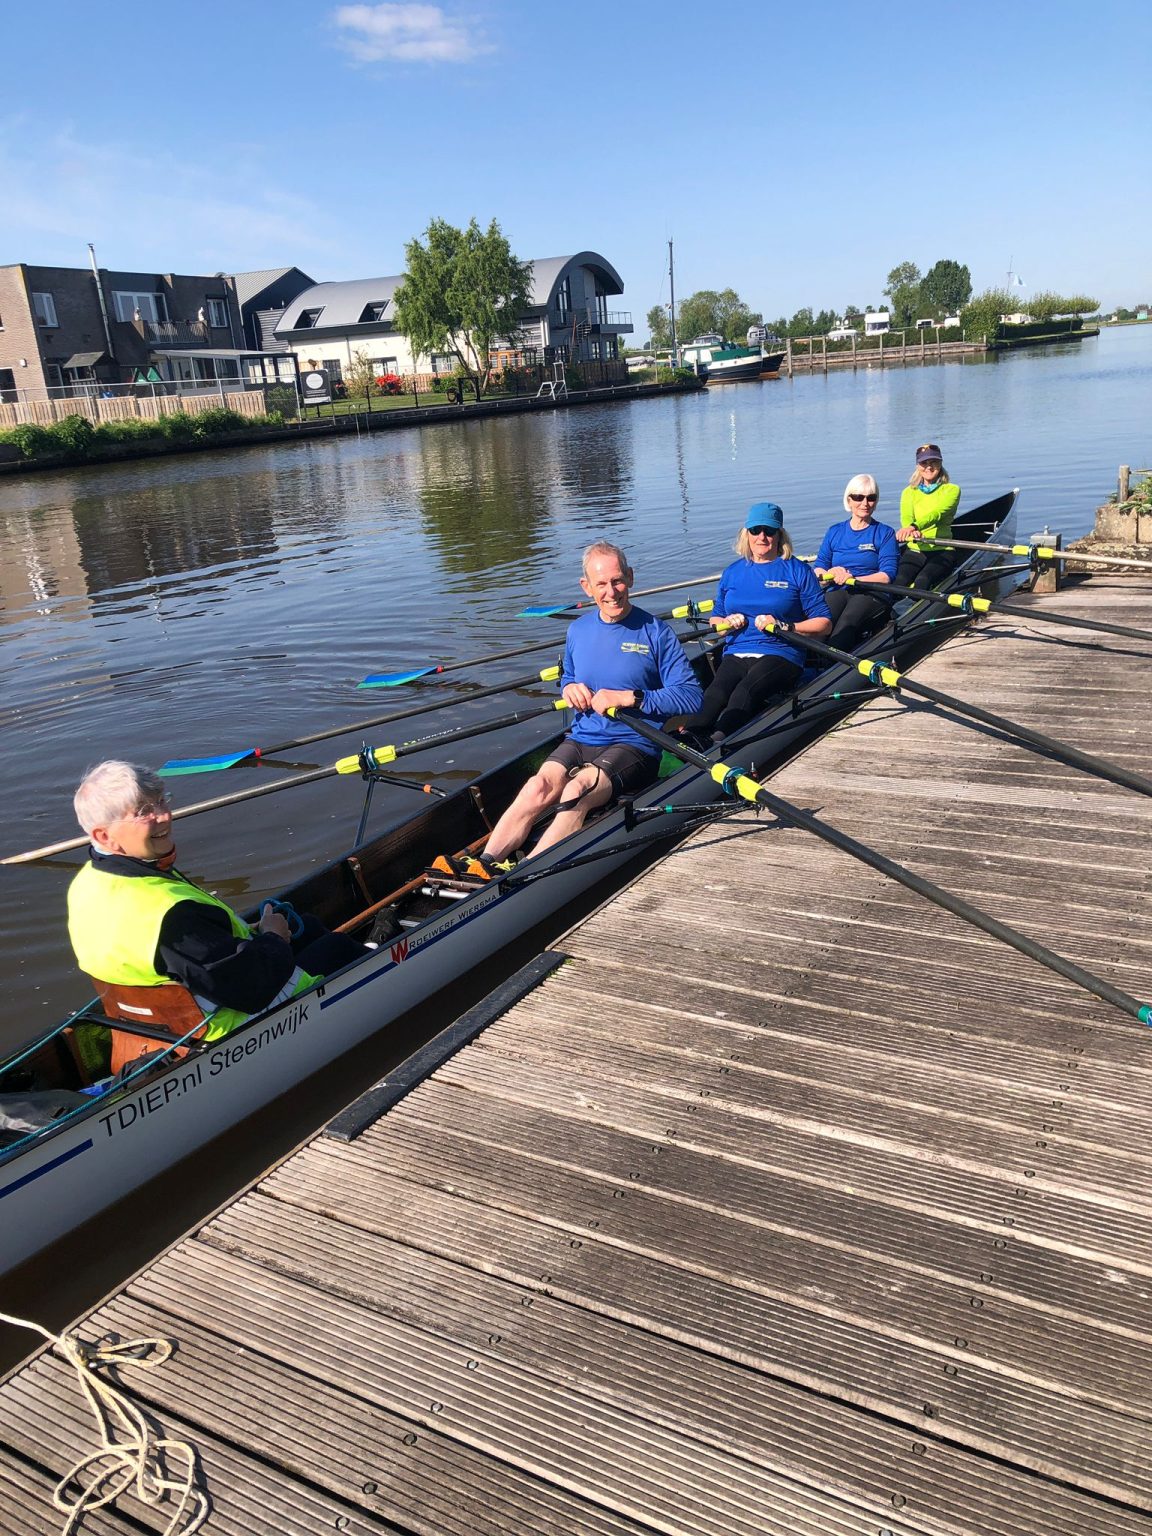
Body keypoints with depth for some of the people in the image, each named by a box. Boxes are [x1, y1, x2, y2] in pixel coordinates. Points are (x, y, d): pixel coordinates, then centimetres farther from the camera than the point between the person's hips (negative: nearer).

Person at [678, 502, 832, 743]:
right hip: (736, 654, 3)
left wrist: (783, 626, -10)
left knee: (744, 692, -37)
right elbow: (714, 619, 27)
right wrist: (726, 623, 2)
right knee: (714, 694, -32)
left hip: (780, 654, -3)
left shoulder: (797, 571, 7)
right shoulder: (732, 572, 19)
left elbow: (824, 623, 4)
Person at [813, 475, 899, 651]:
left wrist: (851, 578, -15)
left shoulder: (885, 533, 10)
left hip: (872, 593, -3)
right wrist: (831, 574, -12)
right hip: (838, 592, 3)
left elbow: (887, 576, -2)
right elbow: (818, 569, 12)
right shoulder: (835, 532, 20)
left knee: (847, 622, -37)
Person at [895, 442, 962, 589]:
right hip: (914, 550, 2)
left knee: (922, 581, -32)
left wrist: (914, 526, -38)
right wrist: (911, 531, -34)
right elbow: (906, 518, -8)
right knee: (899, 582, -28)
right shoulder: (909, 492, 13)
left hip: (942, 551, -2)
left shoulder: (951, 490, 4)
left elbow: (937, 513, -17)